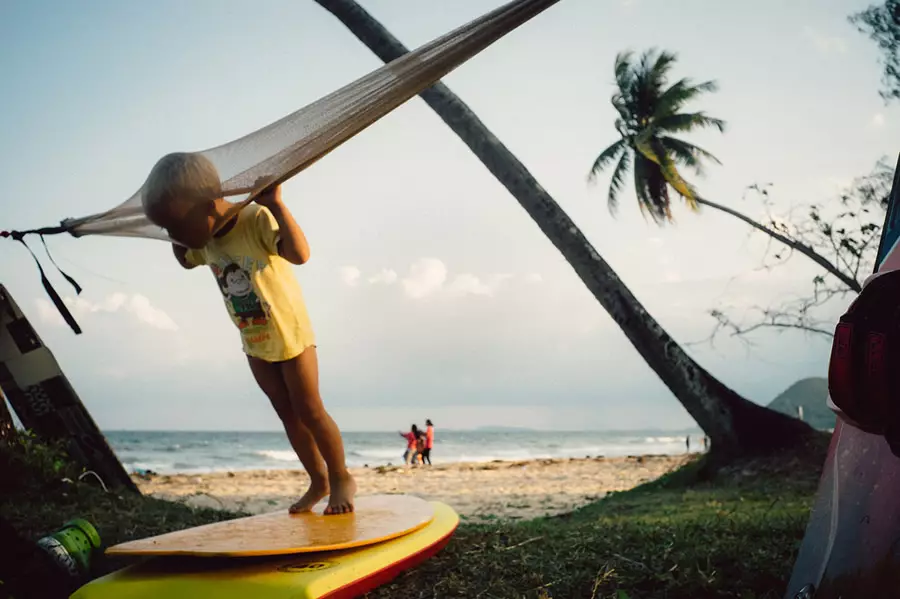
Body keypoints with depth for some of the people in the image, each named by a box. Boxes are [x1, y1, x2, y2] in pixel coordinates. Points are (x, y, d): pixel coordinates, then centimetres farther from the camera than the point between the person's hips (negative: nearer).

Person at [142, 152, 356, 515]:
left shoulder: (257, 220, -27)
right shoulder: (206, 240, -5)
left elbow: (299, 254, -45)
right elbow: (186, 261, 20)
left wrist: (275, 204, -45)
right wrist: (175, 232, 6)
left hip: (290, 333, -7)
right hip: (254, 343, 7)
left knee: (309, 411, 0)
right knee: (287, 415, 11)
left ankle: (341, 478, 16)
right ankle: (318, 481, 22)